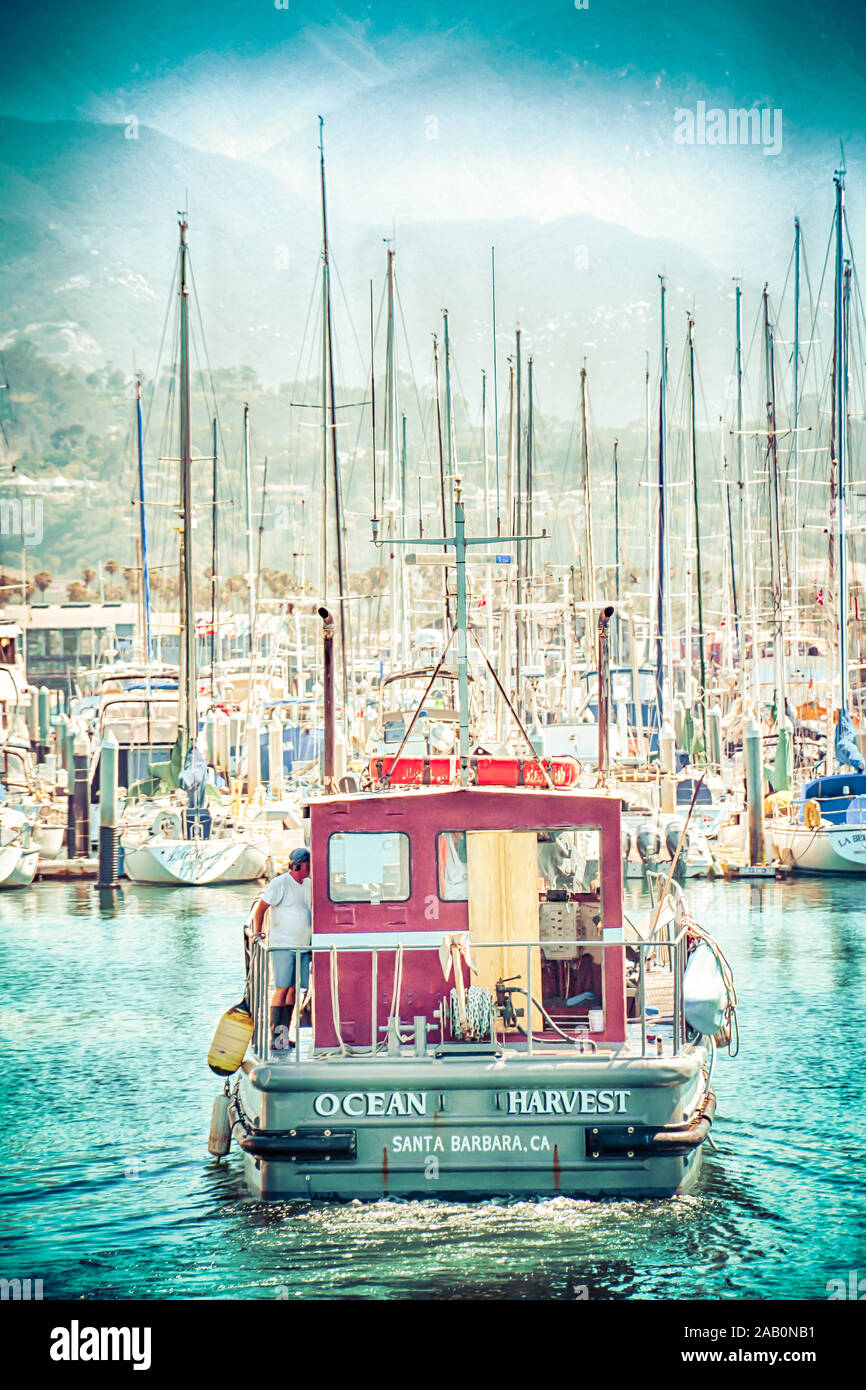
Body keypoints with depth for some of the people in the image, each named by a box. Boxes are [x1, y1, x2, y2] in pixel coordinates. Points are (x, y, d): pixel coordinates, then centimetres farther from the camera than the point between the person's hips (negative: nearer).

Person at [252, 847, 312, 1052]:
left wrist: (312, 945, 19)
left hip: (302, 946, 7)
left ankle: (284, 1037, 6)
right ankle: (274, 1038, -12)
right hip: (282, 945, -7)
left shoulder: (309, 885, 14)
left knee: (294, 989, 3)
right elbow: (260, 908, -6)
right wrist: (257, 932, -8)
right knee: (282, 989, -11)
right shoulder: (280, 884, -7)